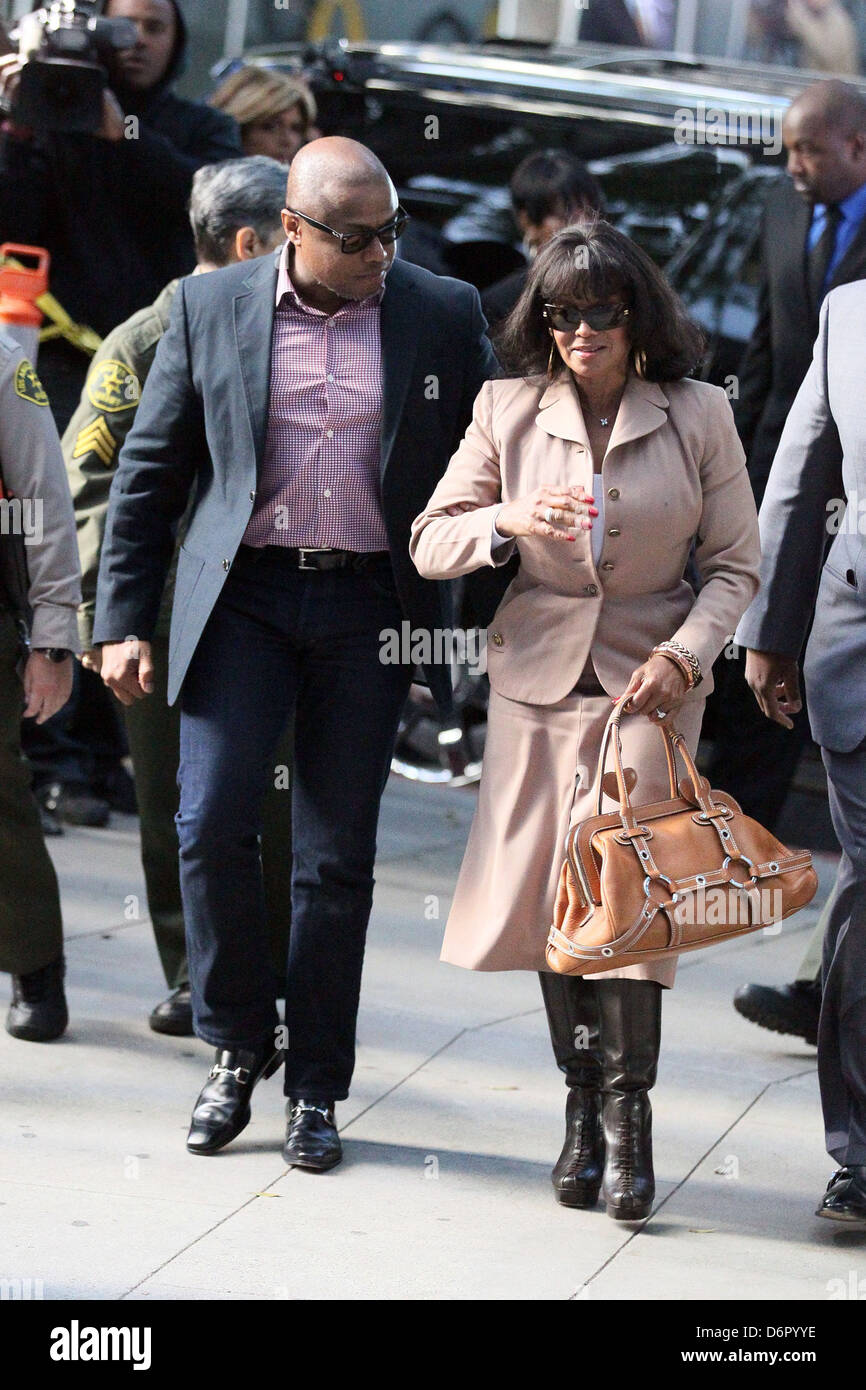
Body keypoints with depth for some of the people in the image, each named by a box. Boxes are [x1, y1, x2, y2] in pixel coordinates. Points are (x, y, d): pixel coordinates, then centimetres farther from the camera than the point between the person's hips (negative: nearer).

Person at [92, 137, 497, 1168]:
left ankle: (315, 1086, 15)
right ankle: (239, 1044, 12)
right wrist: (123, 620, 1)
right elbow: (148, 473, 6)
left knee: (337, 857, 4)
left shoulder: (444, 315, 2)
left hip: (372, 608, 0)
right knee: (211, 824, -10)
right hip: (242, 595, 0)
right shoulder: (209, 308, 2)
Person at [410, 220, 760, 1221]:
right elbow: (430, 545, 1)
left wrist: (685, 652, -13)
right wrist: (508, 520, -19)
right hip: (538, 668, 2)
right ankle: (584, 1103, 13)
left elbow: (734, 565, 3)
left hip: (652, 674, -2)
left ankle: (626, 1115, -8)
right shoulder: (508, 411, 2)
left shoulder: (699, 416, -2)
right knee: (549, 889, 1)